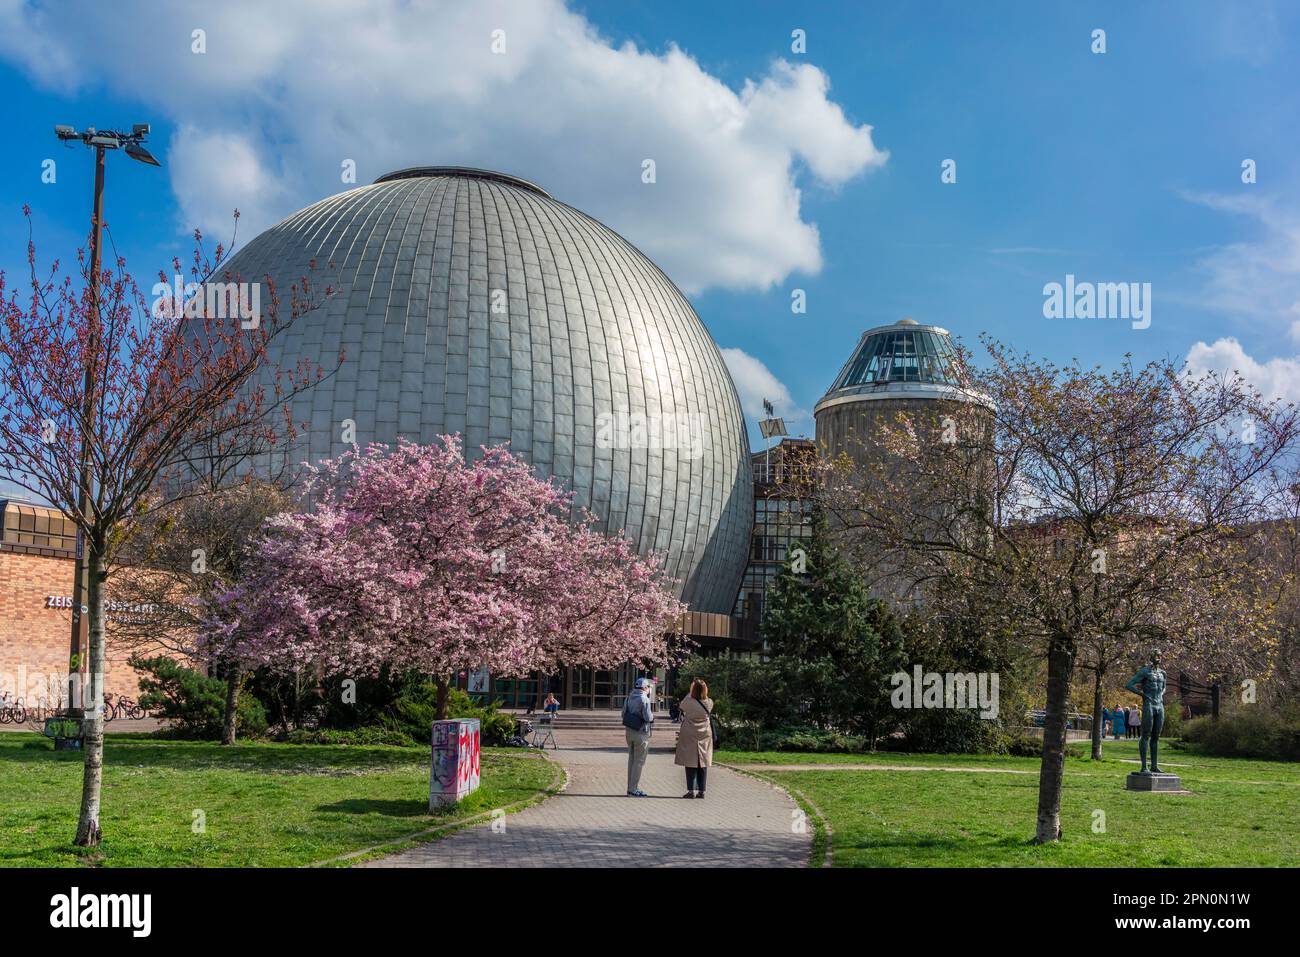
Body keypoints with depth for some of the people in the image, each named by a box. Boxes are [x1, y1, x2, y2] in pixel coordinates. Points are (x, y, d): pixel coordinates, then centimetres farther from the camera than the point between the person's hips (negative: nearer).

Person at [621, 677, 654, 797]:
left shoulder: (629, 698, 8)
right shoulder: (644, 699, -16)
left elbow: (624, 714, 10)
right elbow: (648, 717, -19)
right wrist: (652, 716, 2)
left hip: (629, 732, 8)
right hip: (641, 733, -8)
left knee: (632, 759, 15)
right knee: (639, 761, -1)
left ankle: (631, 788, 21)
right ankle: (634, 789, 0)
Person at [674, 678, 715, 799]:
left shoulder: (688, 702, -14)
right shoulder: (709, 703, -6)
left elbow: (682, 705, 8)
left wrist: (691, 693, 12)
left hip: (689, 736, -3)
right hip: (705, 736, 3)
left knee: (690, 763, 2)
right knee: (703, 764, 8)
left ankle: (691, 790, -1)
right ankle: (701, 790, 9)